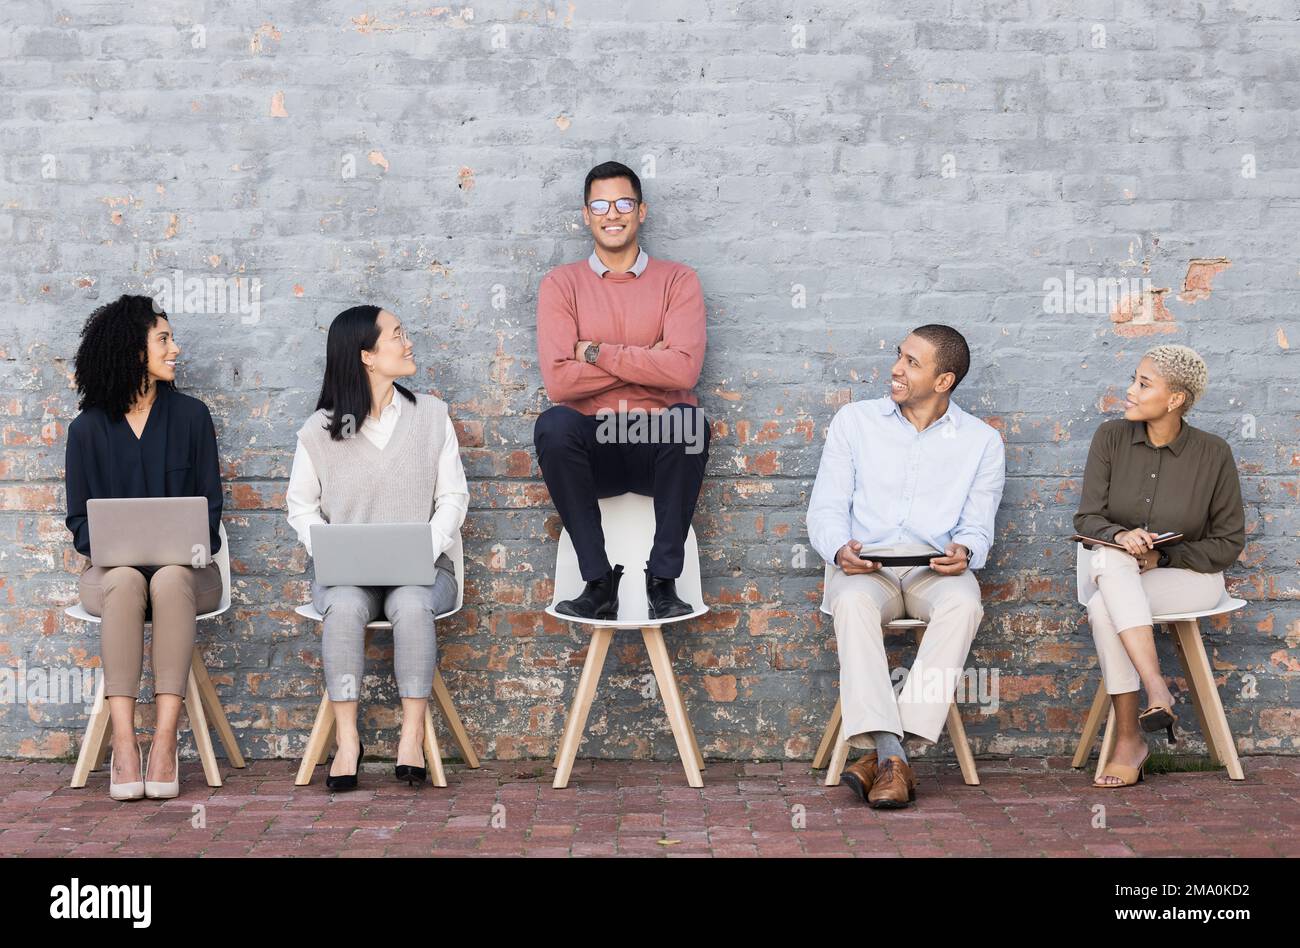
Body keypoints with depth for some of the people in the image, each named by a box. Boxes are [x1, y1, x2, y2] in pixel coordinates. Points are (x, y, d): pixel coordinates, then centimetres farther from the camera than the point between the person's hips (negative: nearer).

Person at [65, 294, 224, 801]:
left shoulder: (191, 415, 7)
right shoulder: (88, 429, 6)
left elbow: (209, 503, 5)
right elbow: (79, 517, 6)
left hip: (183, 566, 0)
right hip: (111, 566, 0)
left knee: (170, 580, -36)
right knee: (125, 580, -36)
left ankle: (165, 740, -40)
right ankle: (123, 743, -40)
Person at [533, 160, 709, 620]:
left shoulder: (677, 280, 4)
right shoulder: (562, 284, 5)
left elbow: (684, 370, -14)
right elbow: (558, 380, -11)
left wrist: (596, 352, -11)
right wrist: (645, 359, -11)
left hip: (661, 445, 0)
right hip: (593, 448, 1)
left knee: (690, 419, -33)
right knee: (553, 424, -32)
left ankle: (663, 579, -23)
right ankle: (598, 580, -23)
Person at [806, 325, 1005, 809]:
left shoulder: (981, 441, 10)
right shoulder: (855, 420, 10)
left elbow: (978, 527, 7)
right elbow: (826, 507, 6)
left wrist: (964, 552, -18)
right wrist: (840, 549, -17)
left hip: (935, 571, 0)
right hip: (864, 567, 0)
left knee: (963, 603, -35)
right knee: (853, 602, -36)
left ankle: (880, 755, -37)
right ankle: (892, 756, -43)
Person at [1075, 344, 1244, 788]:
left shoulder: (1213, 453, -7)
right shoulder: (1111, 438, -1)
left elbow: (1229, 542, -2)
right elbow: (1086, 517, -2)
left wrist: (1161, 556, -14)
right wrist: (1120, 535, -24)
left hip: (1188, 576, -3)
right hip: (1117, 574, 3)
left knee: (1103, 606, -32)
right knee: (1110, 559, -35)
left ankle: (1129, 739, -27)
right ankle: (1156, 689, -38)